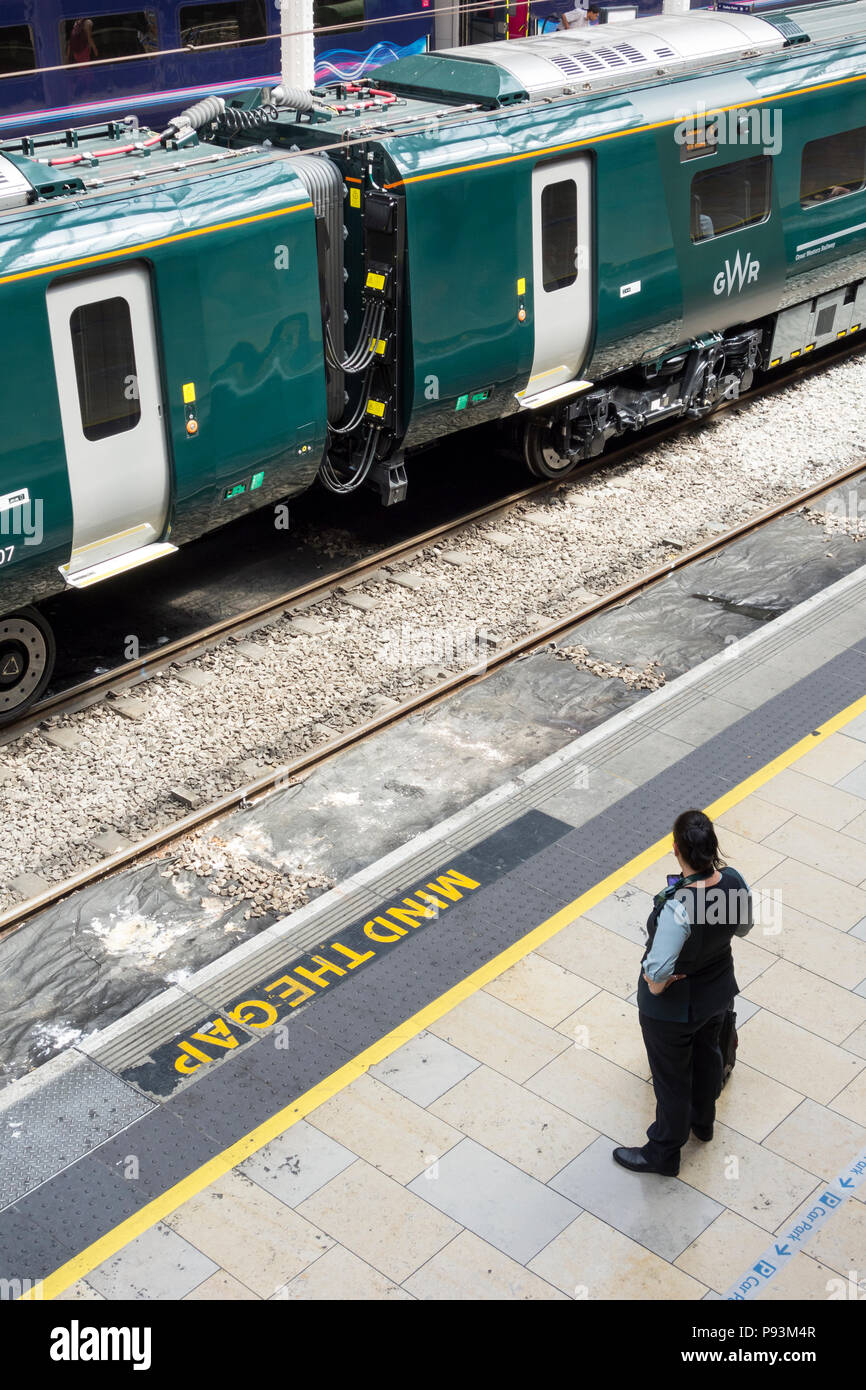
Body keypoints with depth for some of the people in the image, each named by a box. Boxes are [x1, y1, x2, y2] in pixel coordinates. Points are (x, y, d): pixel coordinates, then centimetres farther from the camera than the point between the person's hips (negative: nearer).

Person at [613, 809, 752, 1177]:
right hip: (719, 991, 7)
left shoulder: (679, 906, -41)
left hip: (672, 1008, -7)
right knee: (707, 1054, 33)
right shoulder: (734, 881, -20)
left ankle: (663, 1154, 42)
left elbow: (658, 969, -42)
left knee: (672, 1078, 17)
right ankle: (702, 1121, 61)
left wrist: (657, 985, -21)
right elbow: (742, 927, 0)